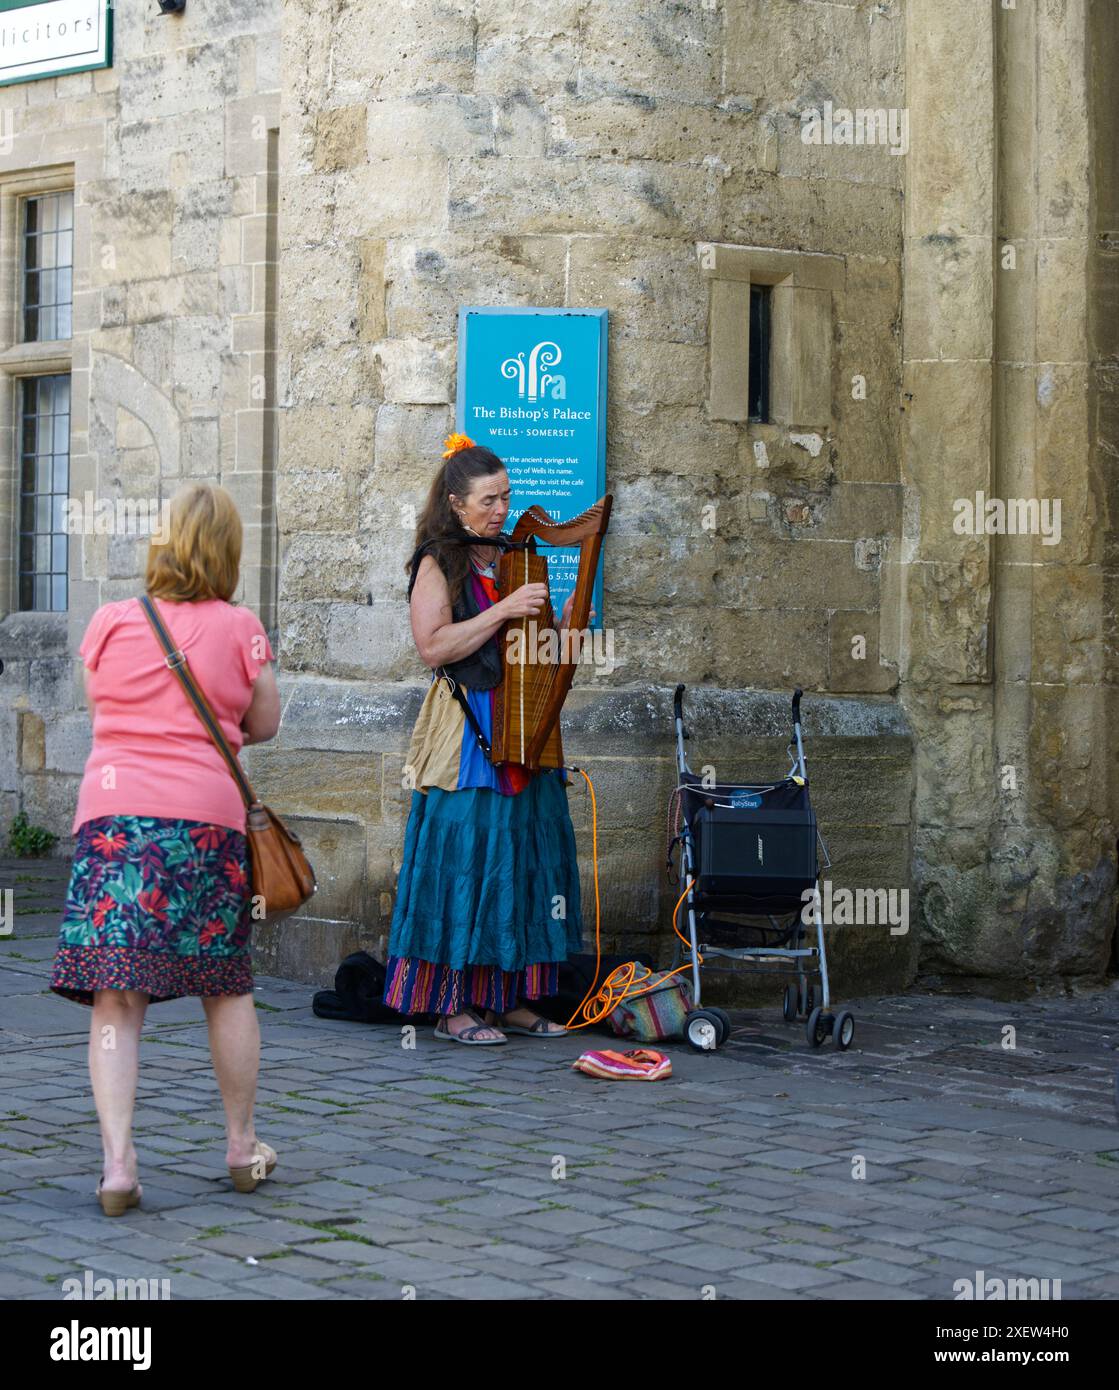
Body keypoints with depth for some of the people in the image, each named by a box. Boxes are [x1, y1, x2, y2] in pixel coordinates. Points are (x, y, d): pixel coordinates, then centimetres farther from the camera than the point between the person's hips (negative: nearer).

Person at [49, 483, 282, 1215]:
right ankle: (243, 1146, 28)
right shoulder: (241, 629, 2)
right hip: (208, 814, 0)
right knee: (228, 989, 15)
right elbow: (264, 724, 11)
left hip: (114, 809, 0)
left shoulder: (111, 620, 5)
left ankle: (118, 1161, -12)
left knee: (116, 997, -1)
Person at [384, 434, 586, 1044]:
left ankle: (509, 997, 13)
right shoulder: (438, 563, -3)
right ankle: (453, 1005, 0)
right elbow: (434, 647, -14)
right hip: (466, 735, -7)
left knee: (524, 859, 6)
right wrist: (503, 610, -18)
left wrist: (563, 626, 0)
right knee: (465, 860, -7)